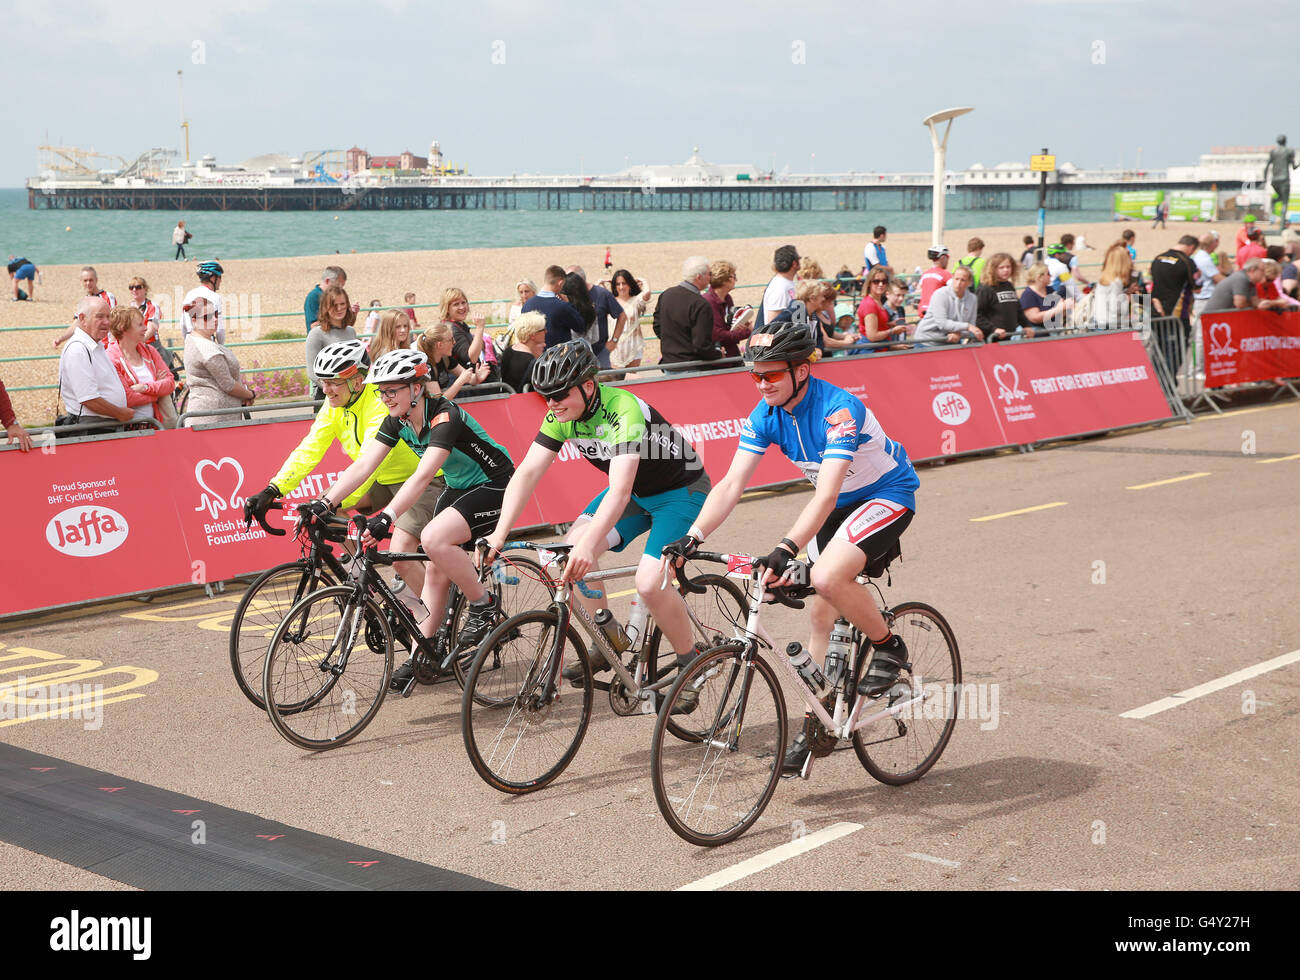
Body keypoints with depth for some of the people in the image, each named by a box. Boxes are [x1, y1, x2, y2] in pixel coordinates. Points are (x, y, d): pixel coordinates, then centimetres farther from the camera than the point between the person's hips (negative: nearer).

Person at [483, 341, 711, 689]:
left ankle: (690, 663, 1)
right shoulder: (560, 416, -12)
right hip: (636, 491, 7)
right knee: (571, 549, -13)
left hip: (682, 490, -7)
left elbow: (620, 491, -44)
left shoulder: (623, 410, -34)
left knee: (649, 582, -23)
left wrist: (589, 544, -56)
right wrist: (498, 535, -25)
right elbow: (527, 473, -14)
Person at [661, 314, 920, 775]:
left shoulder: (838, 409, -32)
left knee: (827, 577, -30)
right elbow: (731, 485, -15)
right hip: (839, 504, 7)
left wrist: (786, 549, -53)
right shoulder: (766, 415, -11)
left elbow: (826, 495, -41)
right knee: (820, 615, 5)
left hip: (887, 494, -7)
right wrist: (691, 540, -29)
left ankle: (888, 646, -4)